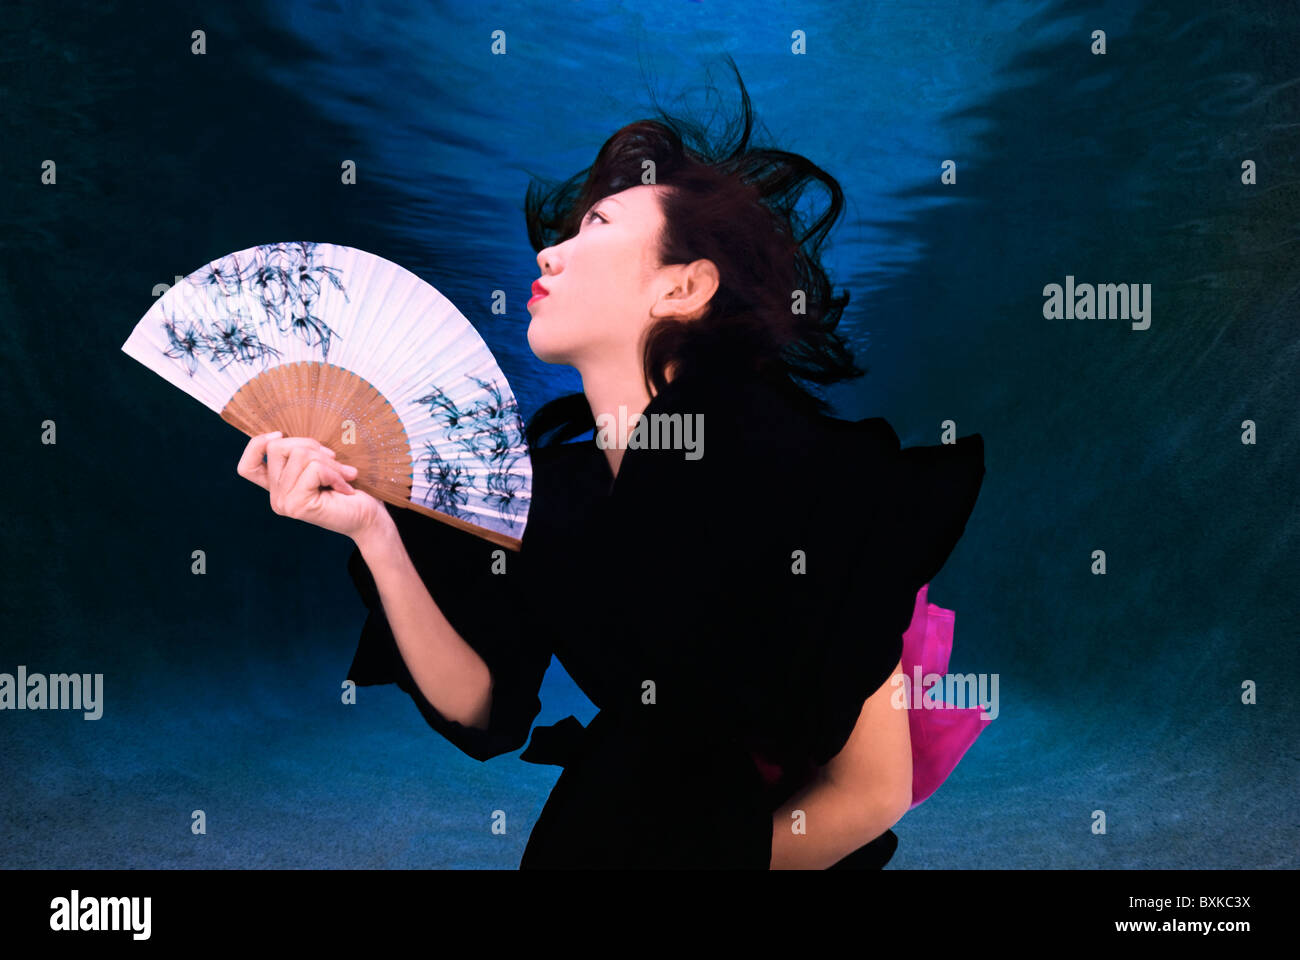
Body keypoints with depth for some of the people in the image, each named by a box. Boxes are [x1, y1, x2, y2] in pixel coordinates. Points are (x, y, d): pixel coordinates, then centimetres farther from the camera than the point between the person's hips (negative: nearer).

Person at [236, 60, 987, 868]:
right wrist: (371, 530, -17)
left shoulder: (778, 463, -23)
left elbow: (874, 788, -20)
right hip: (612, 824, 5)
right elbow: (485, 710, -7)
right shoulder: (557, 463, -3)